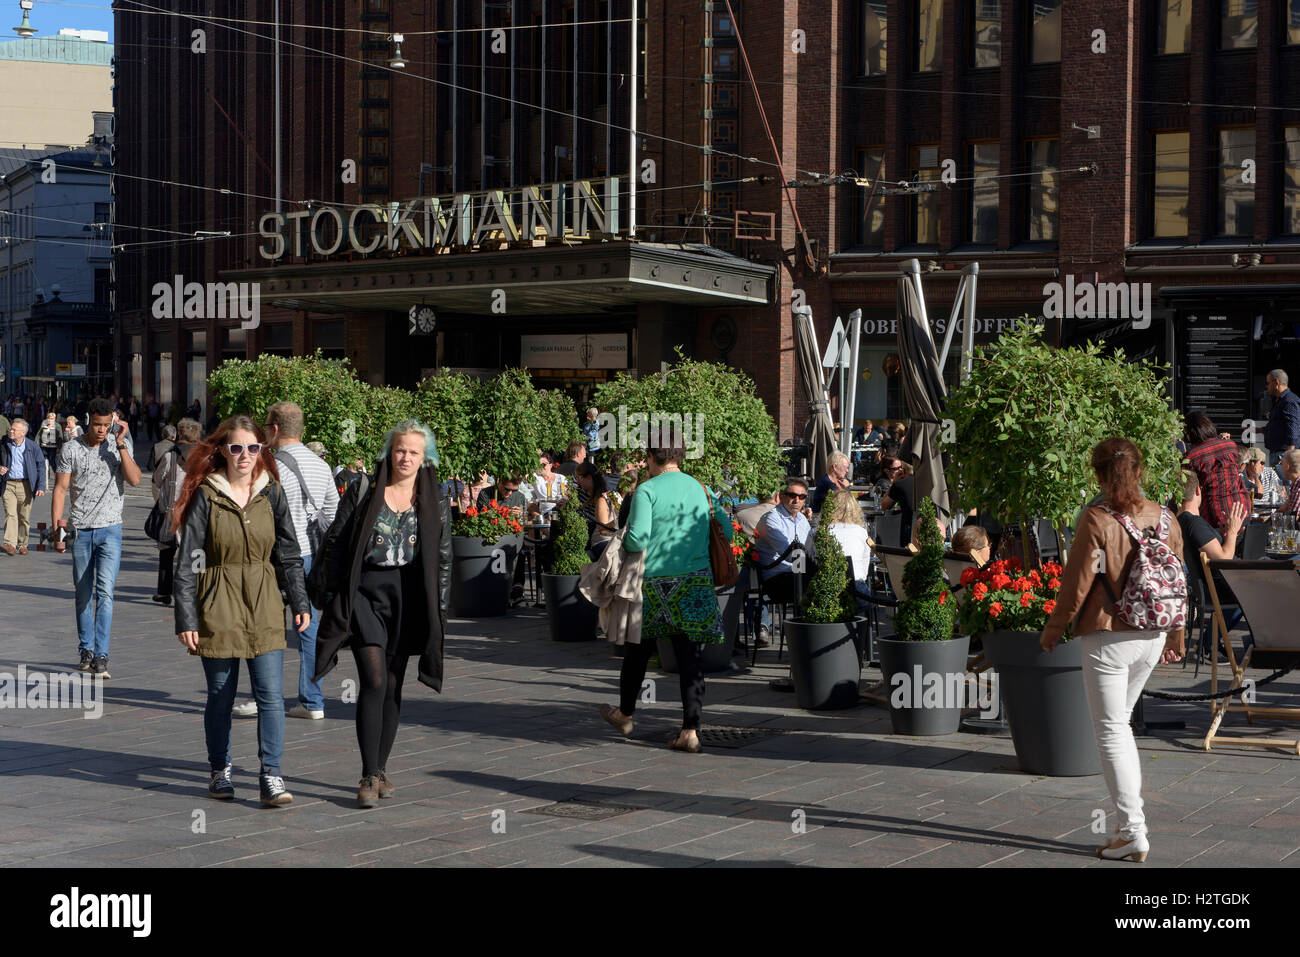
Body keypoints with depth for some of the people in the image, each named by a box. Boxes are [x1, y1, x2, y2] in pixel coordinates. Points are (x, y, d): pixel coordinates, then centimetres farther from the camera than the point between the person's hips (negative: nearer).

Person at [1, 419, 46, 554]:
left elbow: (41, 466, 2)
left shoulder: (33, 447, -1)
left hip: (25, 486, 0)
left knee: (24, 517, 6)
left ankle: (22, 544, 19)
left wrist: (41, 487, -6)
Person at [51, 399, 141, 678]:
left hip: (110, 529, -1)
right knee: (84, 593, 8)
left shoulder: (120, 445, 2)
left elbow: (134, 479, -10)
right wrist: (57, 528, -6)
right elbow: (60, 489, 1)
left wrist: (120, 444, -14)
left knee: (105, 591, -14)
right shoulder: (71, 449, 0)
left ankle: (101, 655, -15)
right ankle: (86, 650, 20)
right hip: (80, 530, 1)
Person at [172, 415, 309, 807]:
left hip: (264, 607, 2)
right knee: (220, 695, 8)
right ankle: (219, 771, 24)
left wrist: (300, 603, 5)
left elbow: (288, 553, 10)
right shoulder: (206, 496, -5)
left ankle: (270, 776, -4)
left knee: (271, 694, -6)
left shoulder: (271, 492, 4)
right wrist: (185, 619, -9)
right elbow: (188, 562, -5)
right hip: (219, 609, -2)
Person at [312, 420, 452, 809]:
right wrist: (333, 597, -3)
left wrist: (438, 612, 4)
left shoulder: (435, 503, 8)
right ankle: (369, 776, -11)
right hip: (366, 591, -3)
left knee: (393, 687, 7)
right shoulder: (362, 492, 1)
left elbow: (444, 559, 10)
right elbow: (335, 543, 2)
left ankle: (380, 769, 18)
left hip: (408, 599, 3)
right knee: (374, 681, -12)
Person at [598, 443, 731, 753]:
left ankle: (625, 714, 34)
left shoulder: (646, 490, -10)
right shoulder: (702, 490, 5)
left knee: (638, 650, 16)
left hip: (654, 581, -3)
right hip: (695, 582, 3)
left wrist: (624, 542, 4)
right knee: (689, 657, 3)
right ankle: (690, 731, -3)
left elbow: (638, 539, -18)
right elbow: (725, 528, 10)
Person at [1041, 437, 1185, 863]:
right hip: (1151, 637, 6)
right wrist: (1175, 636, 23)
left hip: (1107, 637, -6)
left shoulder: (1097, 521, -15)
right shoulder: (1165, 519, 2)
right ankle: (1127, 811, 22)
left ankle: (1134, 832, -1)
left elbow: (1077, 584, -11)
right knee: (1120, 722, 21)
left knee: (1111, 731, 1)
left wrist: (1053, 629, 4)